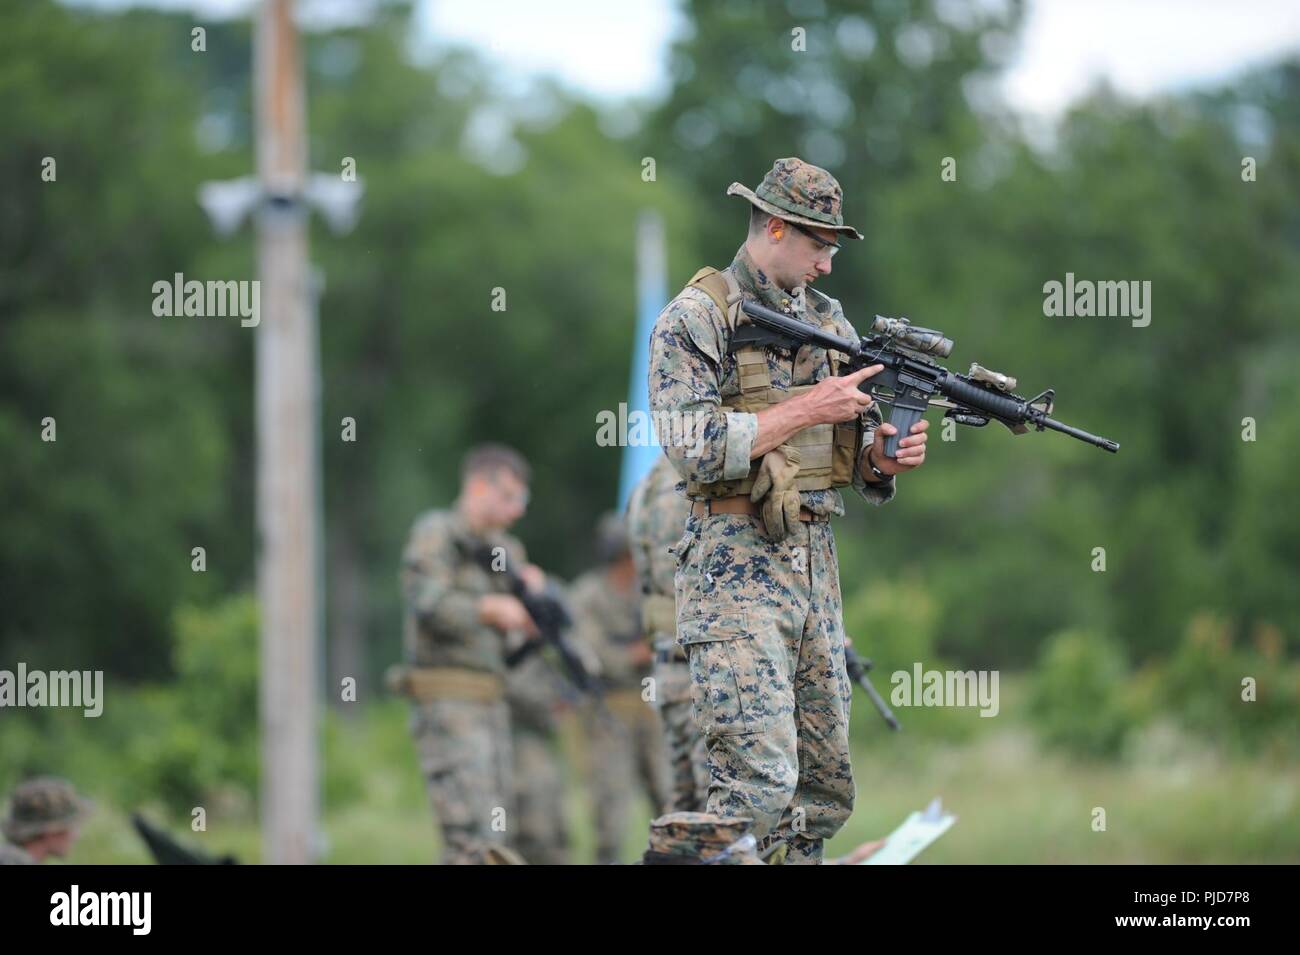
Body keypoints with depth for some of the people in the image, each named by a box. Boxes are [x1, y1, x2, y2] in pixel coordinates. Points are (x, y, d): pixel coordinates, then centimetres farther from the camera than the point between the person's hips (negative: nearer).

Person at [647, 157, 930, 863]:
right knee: (757, 784, -17)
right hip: (736, 572, -7)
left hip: (814, 567, 7)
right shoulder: (693, 320, -6)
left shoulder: (828, 321, 15)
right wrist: (808, 409, -16)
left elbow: (854, 455, 19)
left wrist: (889, 456, -4)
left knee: (827, 787, 8)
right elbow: (693, 450, -17)